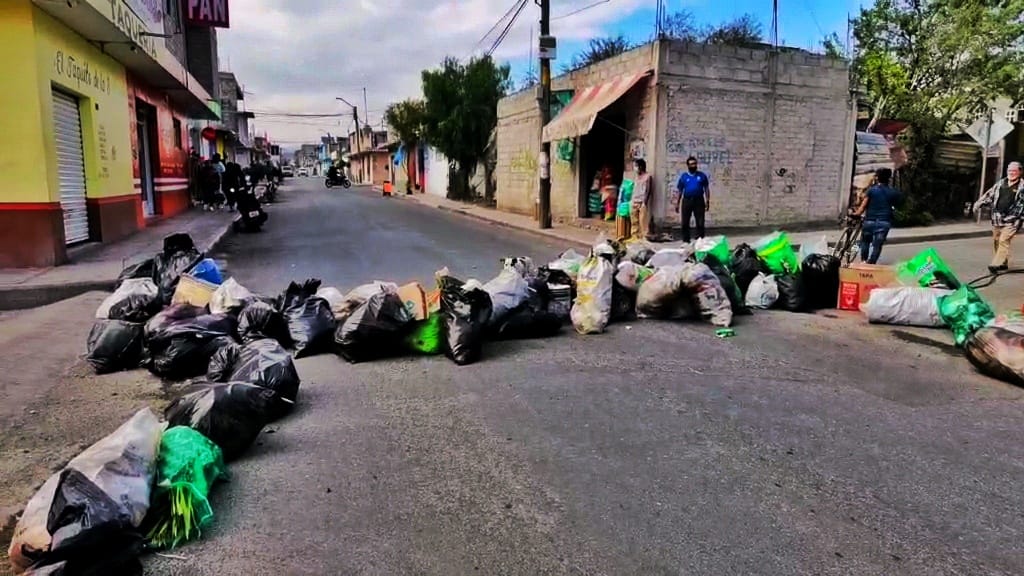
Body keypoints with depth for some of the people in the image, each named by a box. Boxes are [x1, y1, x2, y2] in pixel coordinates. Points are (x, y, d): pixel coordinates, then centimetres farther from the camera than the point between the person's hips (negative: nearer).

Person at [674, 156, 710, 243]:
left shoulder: (702, 175, 6)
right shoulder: (683, 176, 5)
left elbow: (706, 189, 8)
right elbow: (679, 191, 7)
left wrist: (707, 201, 1)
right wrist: (677, 203, 3)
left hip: (699, 201, 0)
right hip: (687, 201, 0)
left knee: (700, 223, -1)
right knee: (685, 223, 3)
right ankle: (686, 241, 12)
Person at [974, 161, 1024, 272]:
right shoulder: (1000, 183, 11)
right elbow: (989, 194, 18)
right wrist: (979, 203, 7)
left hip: (1011, 220, -6)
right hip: (997, 218, 6)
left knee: (1004, 240, -14)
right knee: (996, 241, 10)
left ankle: (996, 264, -17)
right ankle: (1003, 263, 23)